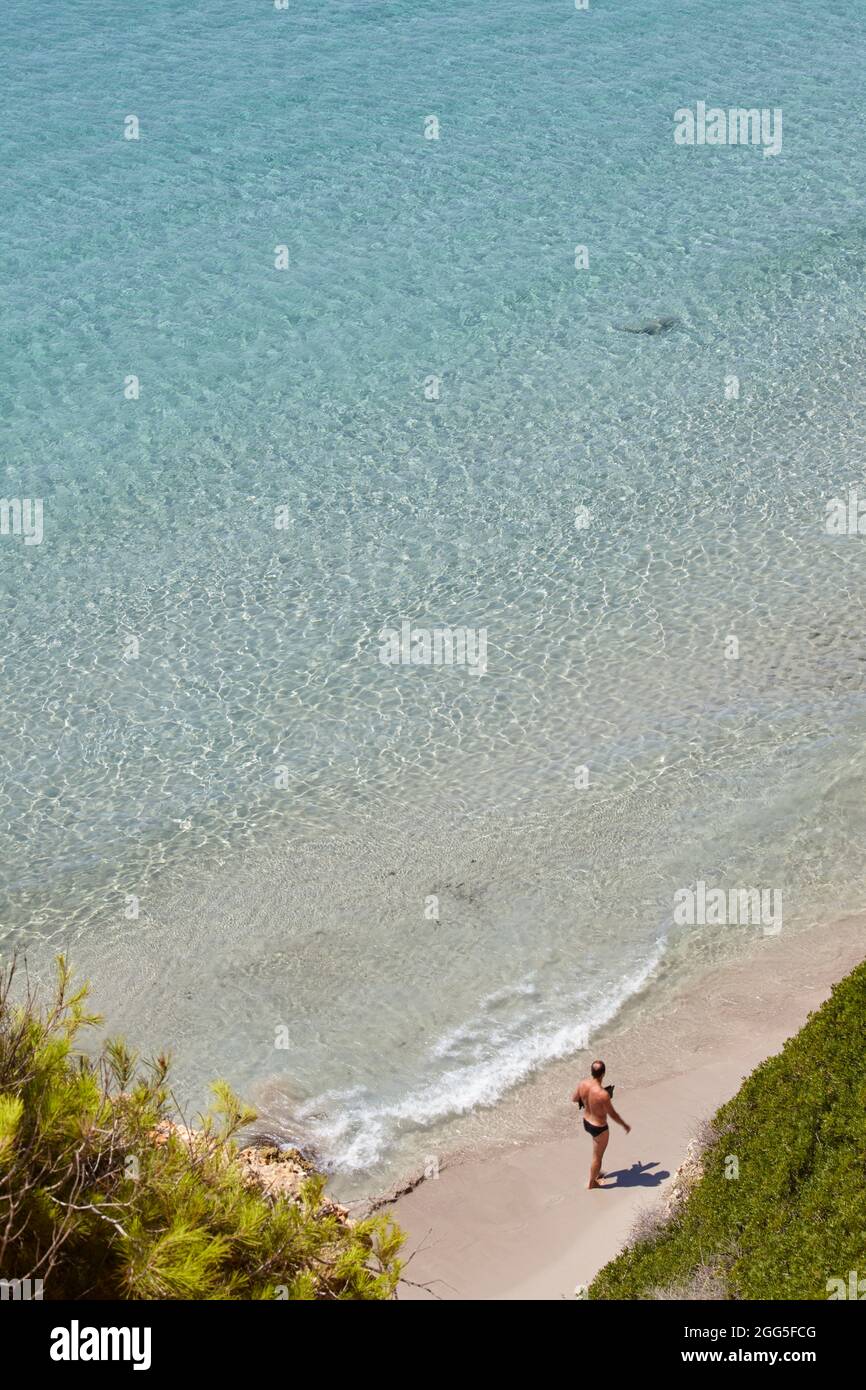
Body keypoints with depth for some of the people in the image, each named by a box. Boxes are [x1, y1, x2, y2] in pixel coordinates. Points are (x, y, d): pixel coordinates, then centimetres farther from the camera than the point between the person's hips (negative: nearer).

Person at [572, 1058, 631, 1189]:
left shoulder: (583, 1084, -17)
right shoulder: (603, 1094, -36)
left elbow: (574, 1098, 3)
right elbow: (612, 1114, -22)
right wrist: (625, 1125, -6)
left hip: (587, 1122, 7)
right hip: (599, 1128, -7)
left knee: (597, 1150, 33)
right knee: (597, 1156, 18)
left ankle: (596, 1172, 52)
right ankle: (592, 1182, 37)